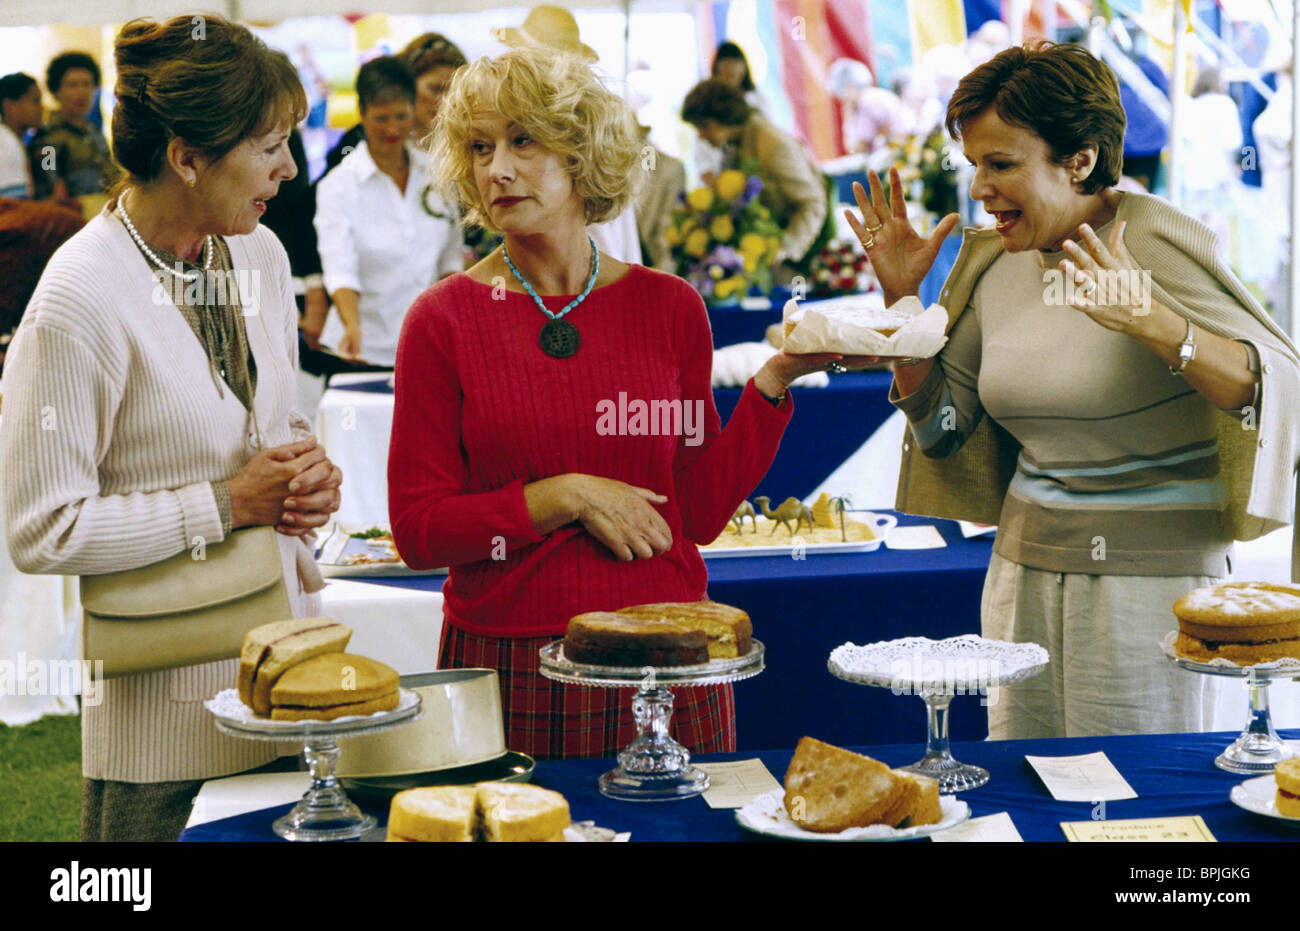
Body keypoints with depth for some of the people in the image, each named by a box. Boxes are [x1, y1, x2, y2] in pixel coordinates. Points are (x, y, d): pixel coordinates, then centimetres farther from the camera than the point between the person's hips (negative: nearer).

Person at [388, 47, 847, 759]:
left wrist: (772, 382, -4)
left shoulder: (668, 307, 3)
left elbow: (699, 513, 4)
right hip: (510, 664, -2)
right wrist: (566, 497, -13)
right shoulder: (443, 320, -3)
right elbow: (417, 531, -5)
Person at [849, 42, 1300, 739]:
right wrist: (901, 298, 3)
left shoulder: (1158, 245, -13)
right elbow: (940, 424, 13)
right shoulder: (993, 263, 5)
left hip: (1153, 575, -6)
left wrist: (1152, 323, -33)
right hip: (1024, 567, 6)